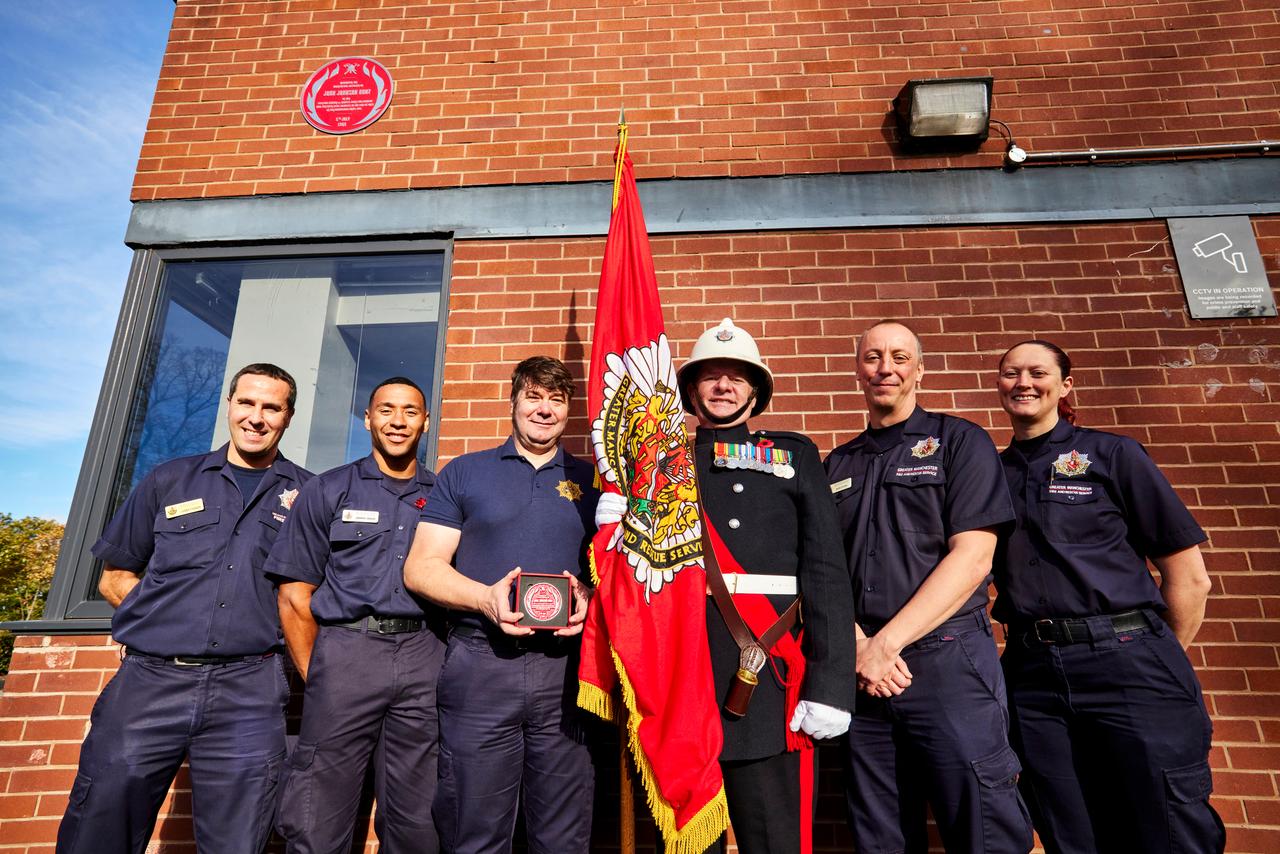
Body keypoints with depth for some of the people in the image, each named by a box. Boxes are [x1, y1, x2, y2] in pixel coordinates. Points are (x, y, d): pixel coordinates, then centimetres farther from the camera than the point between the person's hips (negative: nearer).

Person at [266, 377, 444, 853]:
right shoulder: (327, 491, 9)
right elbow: (295, 595, 5)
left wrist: (445, 663, 1)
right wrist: (315, 676, 0)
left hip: (424, 658, 1)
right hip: (345, 650, -1)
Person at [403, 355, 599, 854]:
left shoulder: (590, 481, 12)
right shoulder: (463, 472, 8)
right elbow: (421, 568, 3)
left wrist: (589, 595, -10)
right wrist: (486, 597, -15)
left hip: (567, 668, 1)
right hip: (480, 662, -1)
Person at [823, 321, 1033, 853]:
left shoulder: (960, 442, 2)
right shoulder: (837, 465, 14)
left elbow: (972, 556, -9)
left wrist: (887, 642, -13)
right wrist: (858, 646, -8)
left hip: (948, 660, -3)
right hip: (864, 671, 4)